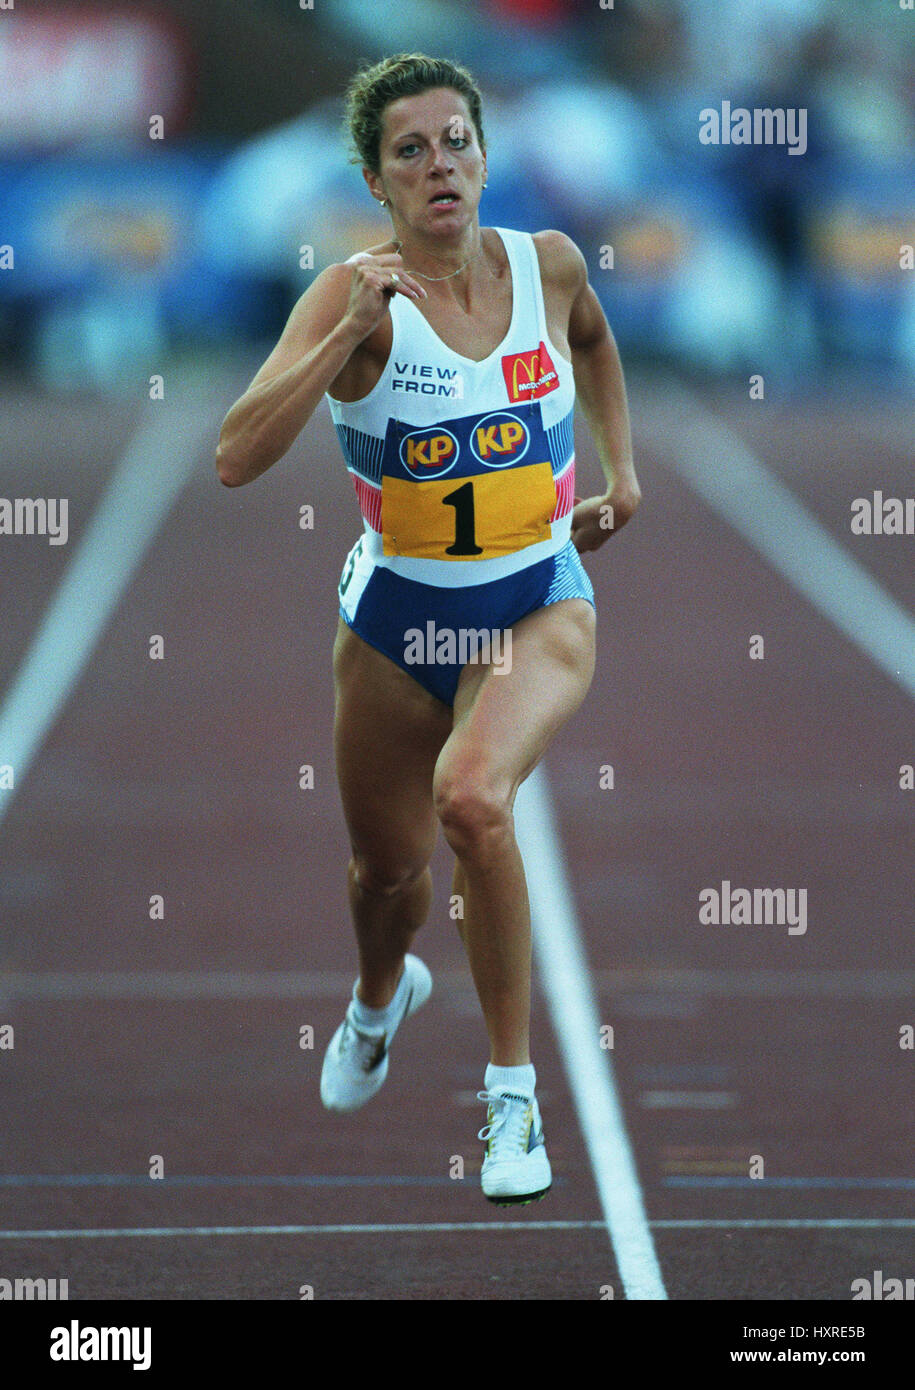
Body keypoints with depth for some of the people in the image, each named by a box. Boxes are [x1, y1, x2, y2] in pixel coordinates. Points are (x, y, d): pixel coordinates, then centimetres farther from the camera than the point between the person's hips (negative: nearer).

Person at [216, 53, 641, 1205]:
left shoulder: (549, 265, -6)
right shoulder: (355, 296, -16)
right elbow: (237, 458, -29)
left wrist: (620, 468, 13)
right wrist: (349, 334, -34)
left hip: (539, 609, 0)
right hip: (397, 621, 1)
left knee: (472, 796, -30)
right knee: (388, 869, 18)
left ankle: (513, 1090, -16)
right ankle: (381, 995, 58)